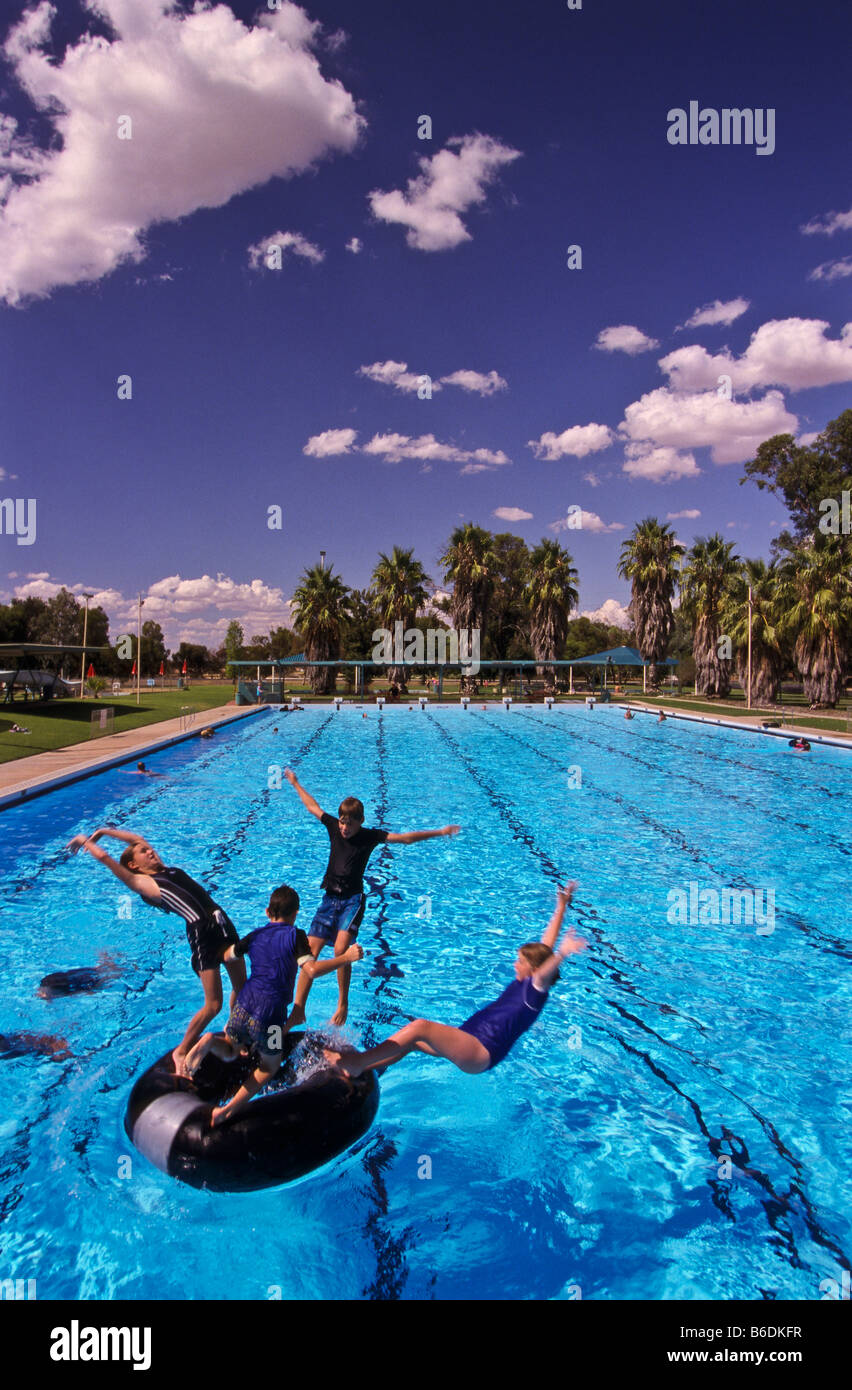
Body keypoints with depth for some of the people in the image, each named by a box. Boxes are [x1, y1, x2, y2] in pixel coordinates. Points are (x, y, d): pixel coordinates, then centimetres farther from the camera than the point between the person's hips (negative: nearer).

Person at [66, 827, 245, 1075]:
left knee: (242, 985, 13)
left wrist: (103, 831, 37)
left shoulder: (165, 870, 19)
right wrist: (85, 841, 15)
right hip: (201, 932, -7)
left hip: (222, 922, 7)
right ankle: (181, 1050, 17)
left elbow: (137, 838, 30)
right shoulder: (142, 882, 1)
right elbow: (104, 857, -1)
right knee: (213, 1004, -5)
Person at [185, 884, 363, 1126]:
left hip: (244, 1006, 4)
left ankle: (211, 1041, -6)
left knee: (230, 1053, 29)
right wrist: (346, 958, -7)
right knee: (268, 1068, 21)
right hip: (270, 1014, -3)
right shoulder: (295, 935, -1)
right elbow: (312, 970, -14)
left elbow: (227, 956, 25)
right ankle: (228, 1111, 0)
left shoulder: (255, 936, 12)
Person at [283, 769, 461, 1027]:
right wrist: (295, 783, 29)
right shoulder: (334, 827, 2)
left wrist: (440, 832, -11)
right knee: (309, 952, -5)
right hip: (330, 897, 4)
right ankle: (298, 1010, 2)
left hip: (352, 900, -3)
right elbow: (313, 807, 18)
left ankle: (343, 1004, -3)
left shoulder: (369, 836, -5)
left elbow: (406, 838, -7)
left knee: (341, 949, -23)